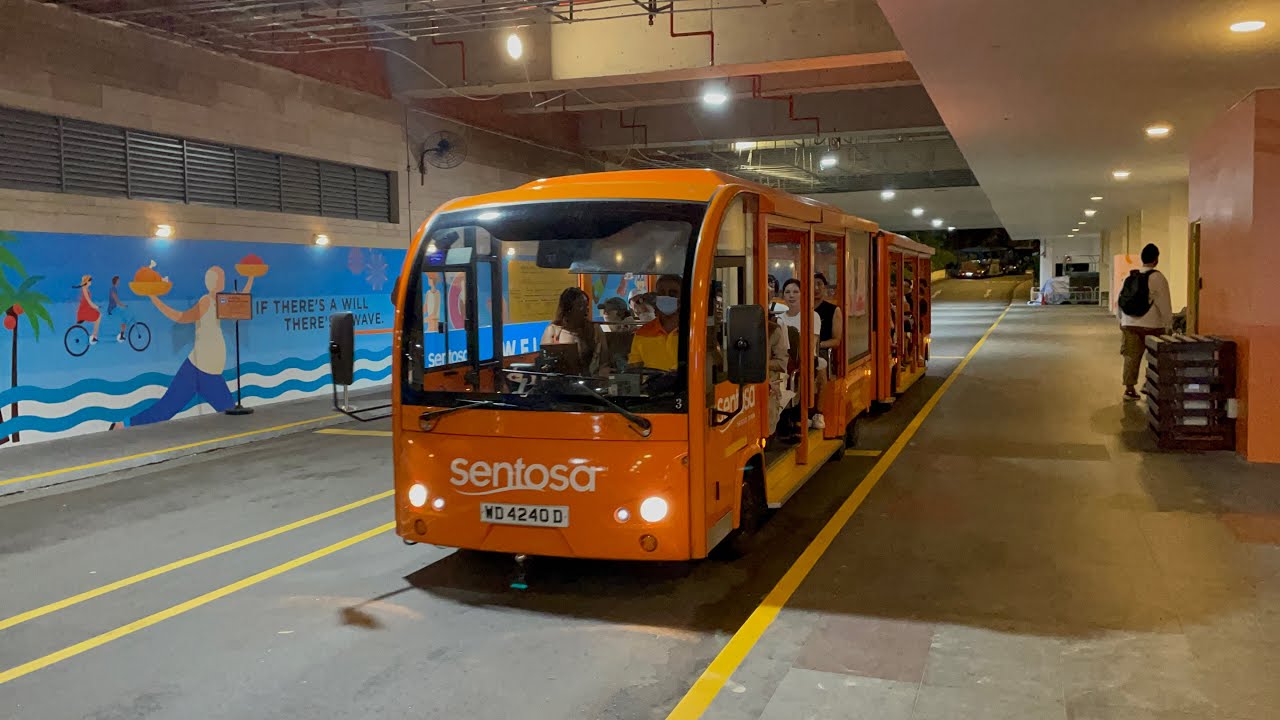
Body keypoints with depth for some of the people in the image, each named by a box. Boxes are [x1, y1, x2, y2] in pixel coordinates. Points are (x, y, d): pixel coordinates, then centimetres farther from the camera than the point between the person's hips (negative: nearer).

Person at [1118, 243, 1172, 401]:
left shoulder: (1130, 277, 6)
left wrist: (1121, 319, 22)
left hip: (1130, 324, 5)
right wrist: (1168, 325, -3)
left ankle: (1129, 388, 8)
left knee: (1132, 357, 7)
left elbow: (1120, 300, 11)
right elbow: (1164, 305, -10)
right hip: (1152, 326, -5)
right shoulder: (1157, 278, -10)